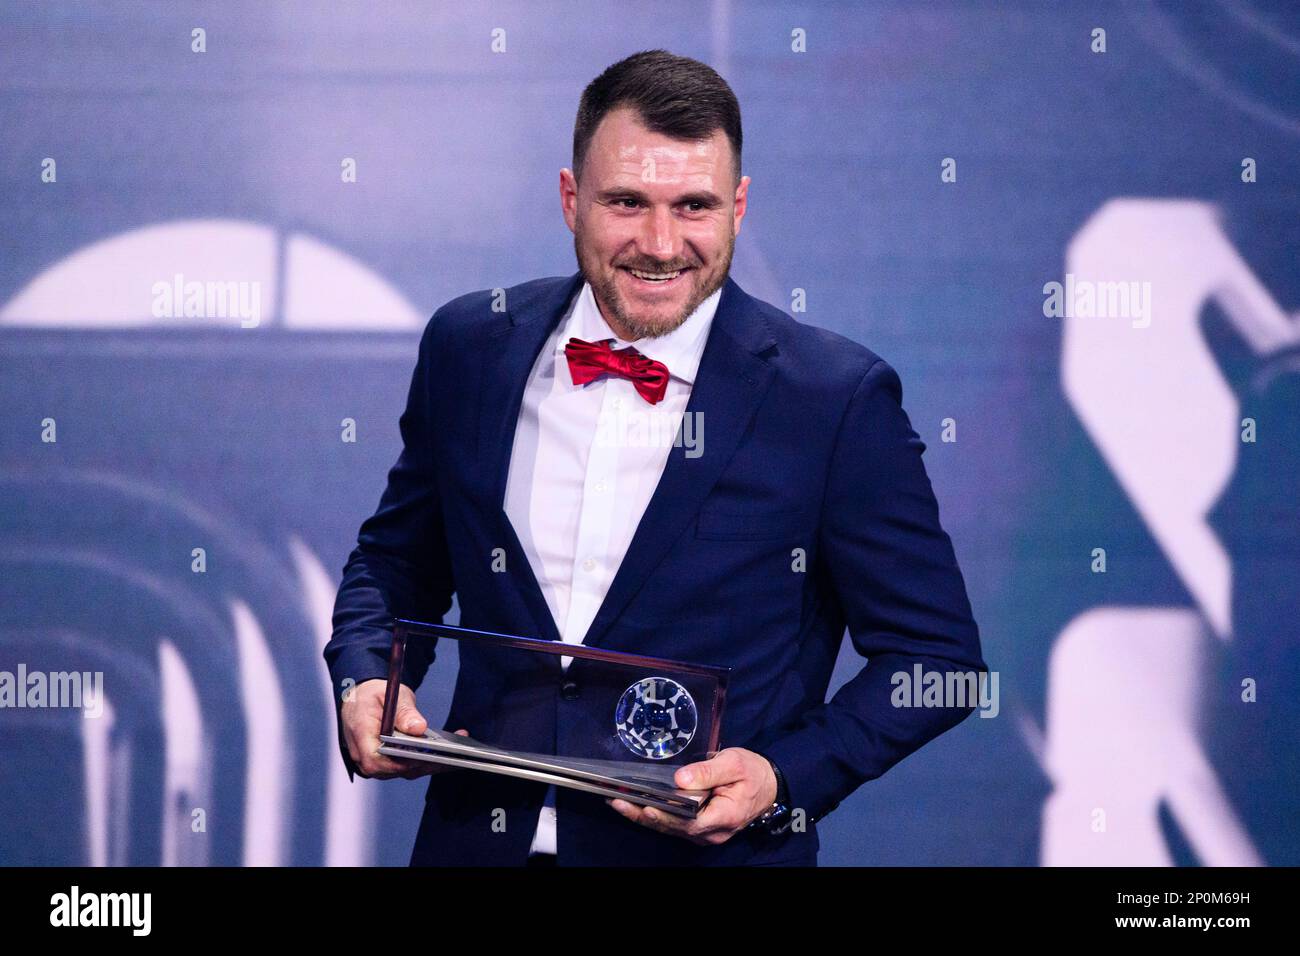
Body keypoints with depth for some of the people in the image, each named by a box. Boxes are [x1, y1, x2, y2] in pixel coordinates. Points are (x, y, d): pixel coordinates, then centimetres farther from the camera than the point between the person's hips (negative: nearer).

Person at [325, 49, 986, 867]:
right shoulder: (470, 347, 0)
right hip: (480, 841, 3)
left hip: (712, 854, -3)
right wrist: (364, 680, -6)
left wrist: (780, 781, -19)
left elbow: (940, 660, -6)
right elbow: (397, 559, 14)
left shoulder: (838, 398, -11)